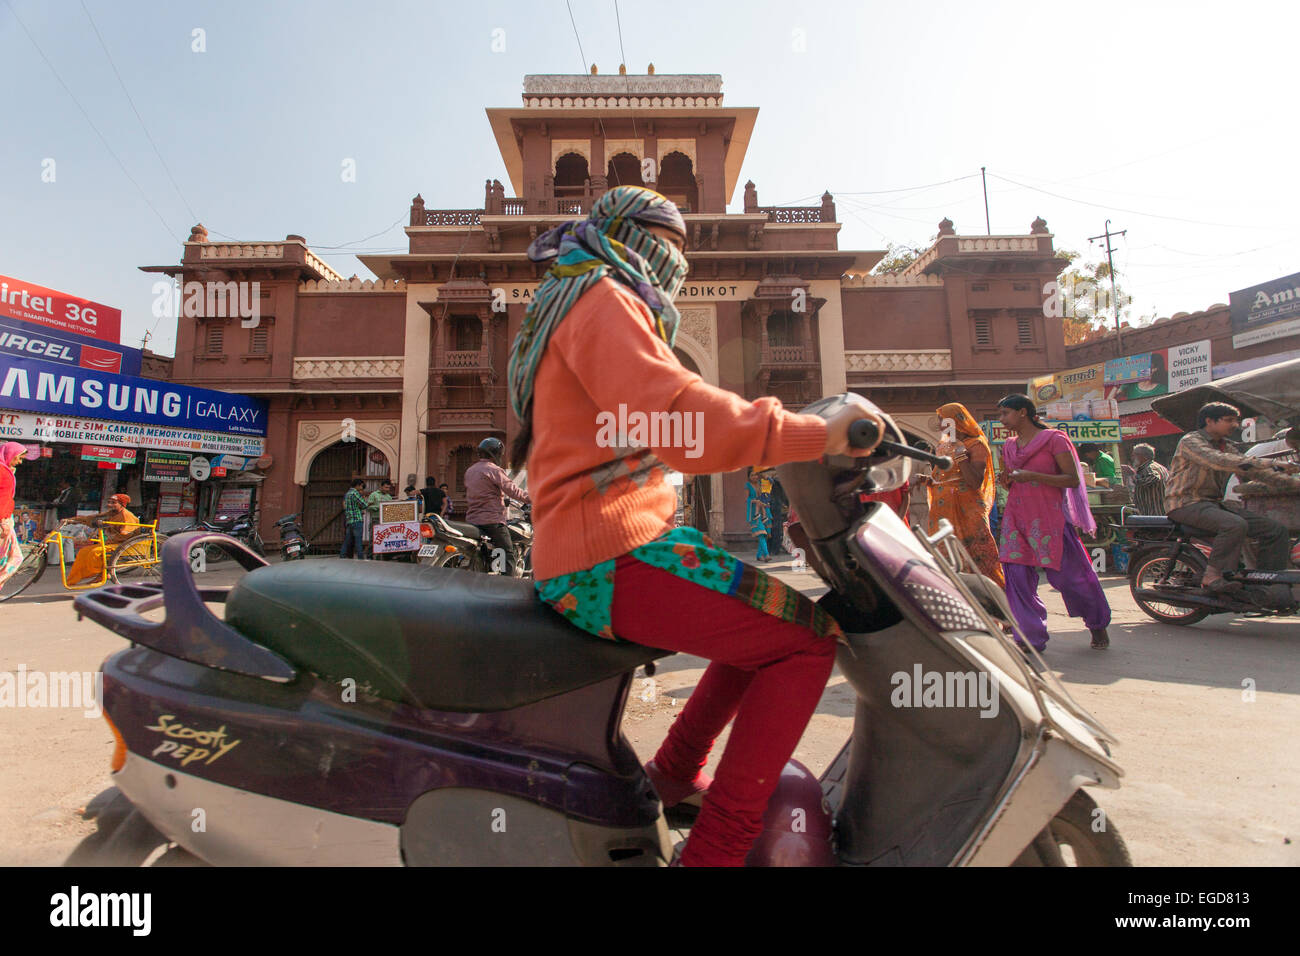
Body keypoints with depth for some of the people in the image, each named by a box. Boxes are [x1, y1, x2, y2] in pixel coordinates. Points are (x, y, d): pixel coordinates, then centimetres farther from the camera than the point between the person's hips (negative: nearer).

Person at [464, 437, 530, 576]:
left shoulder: (469, 471, 16)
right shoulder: (494, 470, -9)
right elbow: (512, 490, -15)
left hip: (472, 519, 8)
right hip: (492, 520, -8)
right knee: (509, 556, -4)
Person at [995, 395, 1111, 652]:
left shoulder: (1053, 439, -4)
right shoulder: (1009, 446, 14)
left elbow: (1073, 479, -10)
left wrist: (1033, 476, -19)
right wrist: (1006, 481, 0)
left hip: (1049, 516, -5)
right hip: (1016, 518, 5)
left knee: (1067, 575, 2)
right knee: (1017, 577, -4)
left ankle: (1098, 623, 30)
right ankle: (1032, 637, 6)